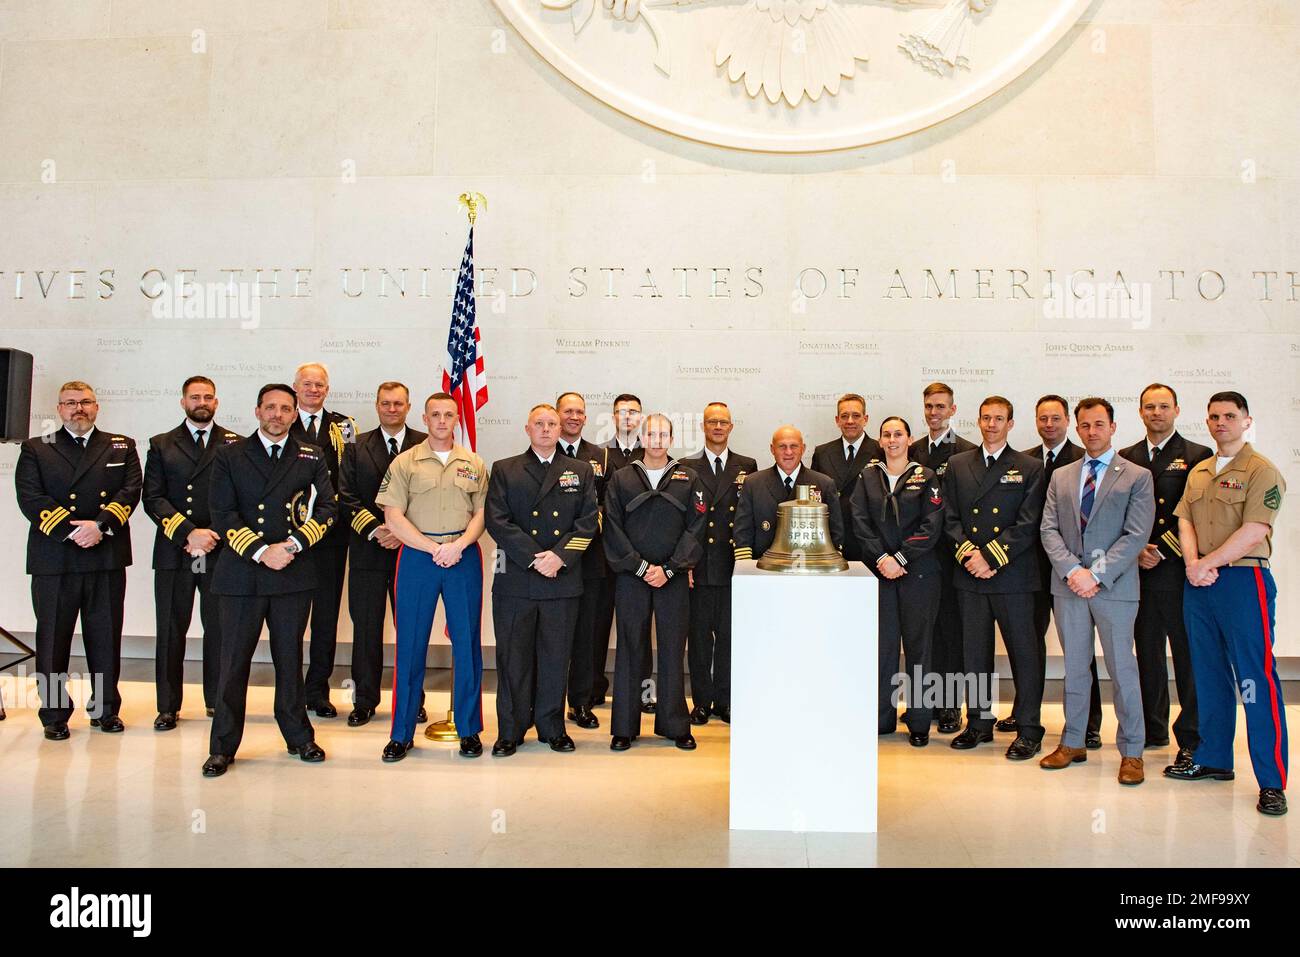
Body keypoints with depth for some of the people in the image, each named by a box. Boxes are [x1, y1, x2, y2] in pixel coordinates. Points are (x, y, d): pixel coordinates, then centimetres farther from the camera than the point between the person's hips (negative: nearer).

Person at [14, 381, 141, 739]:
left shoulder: (122, 447, 13)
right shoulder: (36, 449, 9)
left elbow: (130, 490, -1)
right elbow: (30, 498, -4)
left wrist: (100, 526, -16)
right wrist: (72, 532, -15)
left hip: (107, 557, 1)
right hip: (53, 558, -1)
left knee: (106, 637, 7)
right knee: (53, 638, 5)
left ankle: (106, 709, 18)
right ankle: (54, 715, 15)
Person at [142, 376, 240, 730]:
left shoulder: (235, 445, 8)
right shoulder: (161, 445, 11)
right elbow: (153, 498, 1)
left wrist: (215, 535, -10)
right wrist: (189, 532, -12)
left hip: (221, 551, -1)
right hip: (173, 552, 1)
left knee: (220, 629, 4)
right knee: (171, 631, 6)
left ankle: (217, 701, 17)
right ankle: (168, 706, 16)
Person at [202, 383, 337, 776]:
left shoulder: (311, 458, 9)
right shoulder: (229, 457, 5)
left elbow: (327, 508, 3)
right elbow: (223, 514, -3)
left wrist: (293, 544, -10)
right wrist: (261, 552, -13)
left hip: (293, 572, 1)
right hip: (241, 574, -1)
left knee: (290, 658, 10)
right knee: (234, 662, 3)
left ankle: (299, 736, 23)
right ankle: (223, 746, 14)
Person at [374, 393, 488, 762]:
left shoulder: (474, 464, 10)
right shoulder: (405, 463, 4)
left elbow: (482, 513, 6)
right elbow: (393, 517, -3)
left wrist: (458, 545, -11)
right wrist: (433, 548, -12)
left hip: (464, 557, 1)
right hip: (416, 556, -1)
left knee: (467, 642, 4)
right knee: (410, 644, 2)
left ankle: (469, 730, 16)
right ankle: (402, 733, 13)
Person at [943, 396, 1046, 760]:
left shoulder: (1030, 468, 3)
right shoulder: (958, 465, 12)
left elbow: (1027, 524, -5)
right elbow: (950, 518, 8)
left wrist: (991, 556, -13)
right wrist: (969, 553, -8)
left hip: (1013, 575, -3)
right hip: (969, 577, 3)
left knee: (1024, 652, 1)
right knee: (975, 651, 9)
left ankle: (1028, 730, 10)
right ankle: (979, 722, 20)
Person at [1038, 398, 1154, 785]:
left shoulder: (1137, 477, 1)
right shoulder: (1061, 476, 12)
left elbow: (1136, 535, -8)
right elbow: (1049, 530, 5)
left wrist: (1097, 574, -15)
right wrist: (1072, 570, -10)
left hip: (1115, 587, -3)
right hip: (1069, 585, 3)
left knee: (1122, 669, 1)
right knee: (1074, 668, 11)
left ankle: (1131, 752, 13)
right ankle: (1073, 743, 21)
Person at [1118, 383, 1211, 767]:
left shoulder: (1198, 457, 1)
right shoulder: (1126, 458, 12)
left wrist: (1160, 550, -11)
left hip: (1179, 568, -4)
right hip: (1140, 569, 4)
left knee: (1188, 654, 0)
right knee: (1147, 652, 11)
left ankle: (1190, 738, 9)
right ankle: (1153, 729, 22)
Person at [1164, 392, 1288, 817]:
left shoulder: (1262, 471, -6)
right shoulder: (1198, 473, 16)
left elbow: (1252, 532, -15)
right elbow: (1185, 522, 9)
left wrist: (1206, 564, -14)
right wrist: (1192, 563, -8)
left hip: (1243, 579, -7)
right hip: (1198, 585, 7)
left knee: (1256, 679, -7)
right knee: (1209, 675, 14)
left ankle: (1272, 781, -1)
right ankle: (1213, 759, 25)